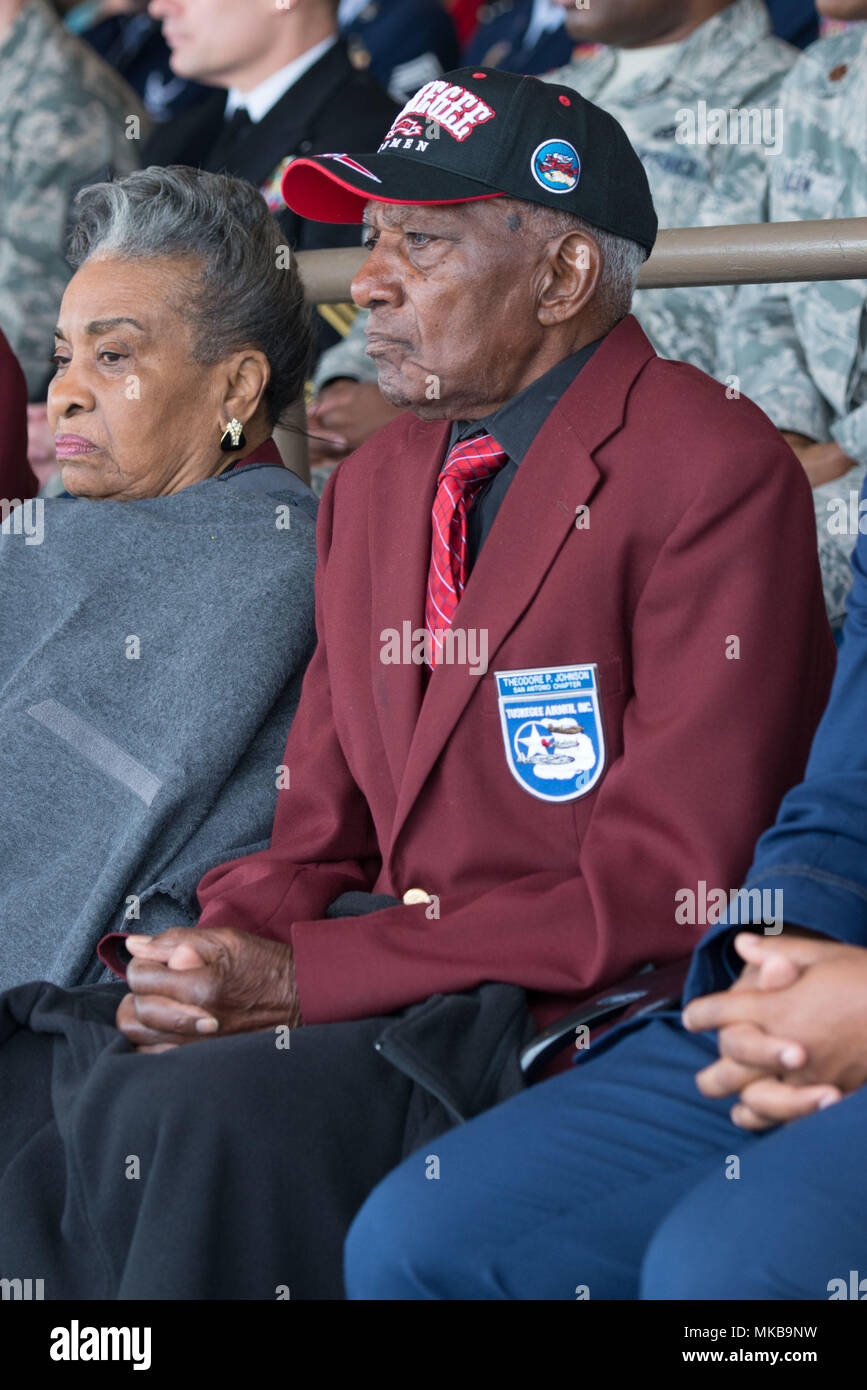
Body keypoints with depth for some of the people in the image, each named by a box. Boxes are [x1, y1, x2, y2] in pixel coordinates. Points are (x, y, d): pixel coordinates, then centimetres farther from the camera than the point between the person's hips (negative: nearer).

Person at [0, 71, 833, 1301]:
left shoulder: (712, 474, -10)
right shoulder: (373, 485, 14)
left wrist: (304, 975, -19)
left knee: (200, 1102, -29)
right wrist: (224, 953, -9)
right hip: (389, 961, 7)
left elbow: (668, 883, -16)